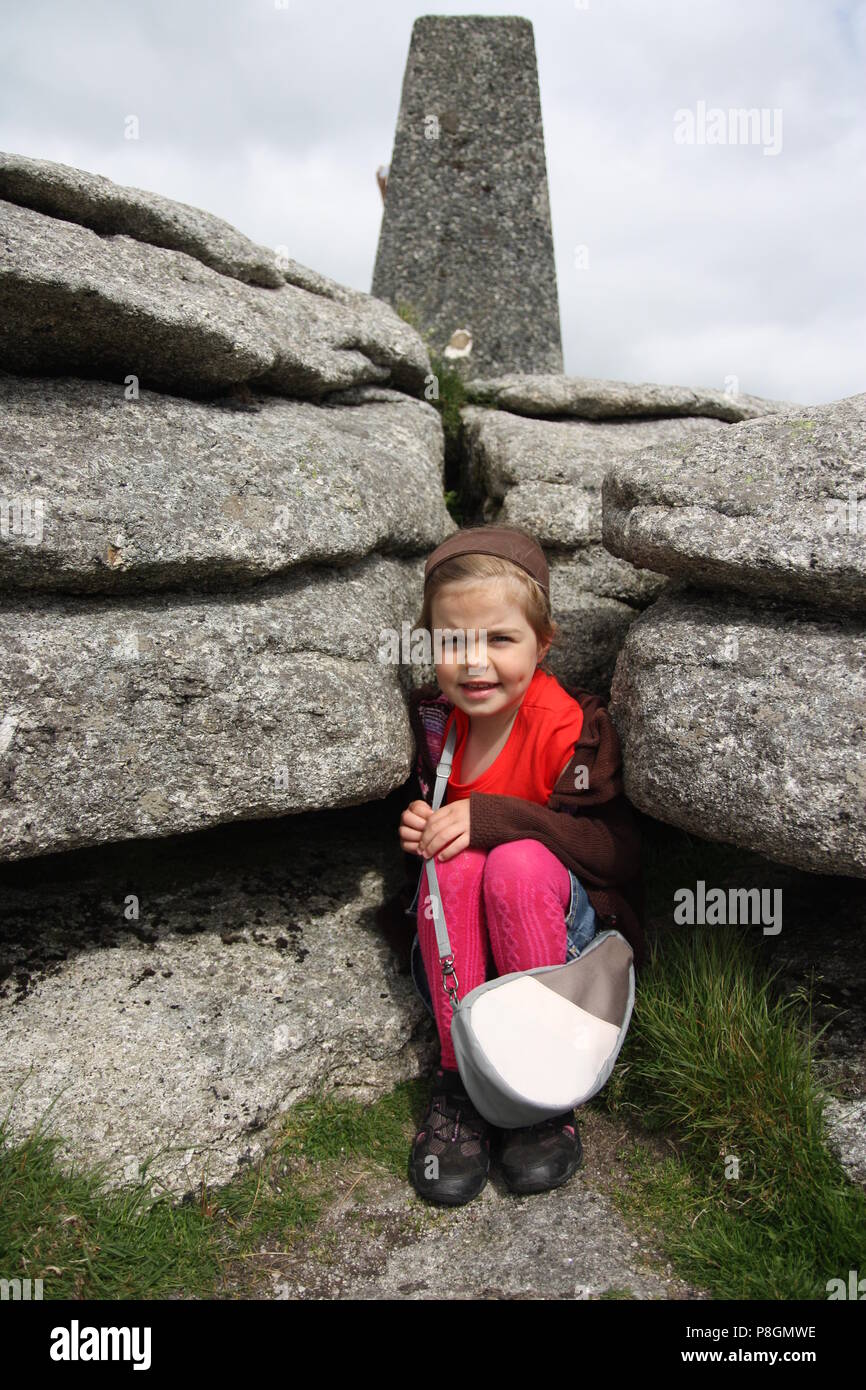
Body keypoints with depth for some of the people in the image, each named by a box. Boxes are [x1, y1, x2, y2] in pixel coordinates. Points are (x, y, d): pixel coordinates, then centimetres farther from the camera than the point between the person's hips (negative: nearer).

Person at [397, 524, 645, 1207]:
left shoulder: (573, 727, -19)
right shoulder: (432, 717, -5)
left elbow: (618, 848, -22)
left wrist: (490, 816, -30)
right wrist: (420, 828, -11)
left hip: (571, 919, -3)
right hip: (463, 923, 4)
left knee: (518, 863, -35)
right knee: (458, 861, -30)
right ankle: (460, 1080, -19)